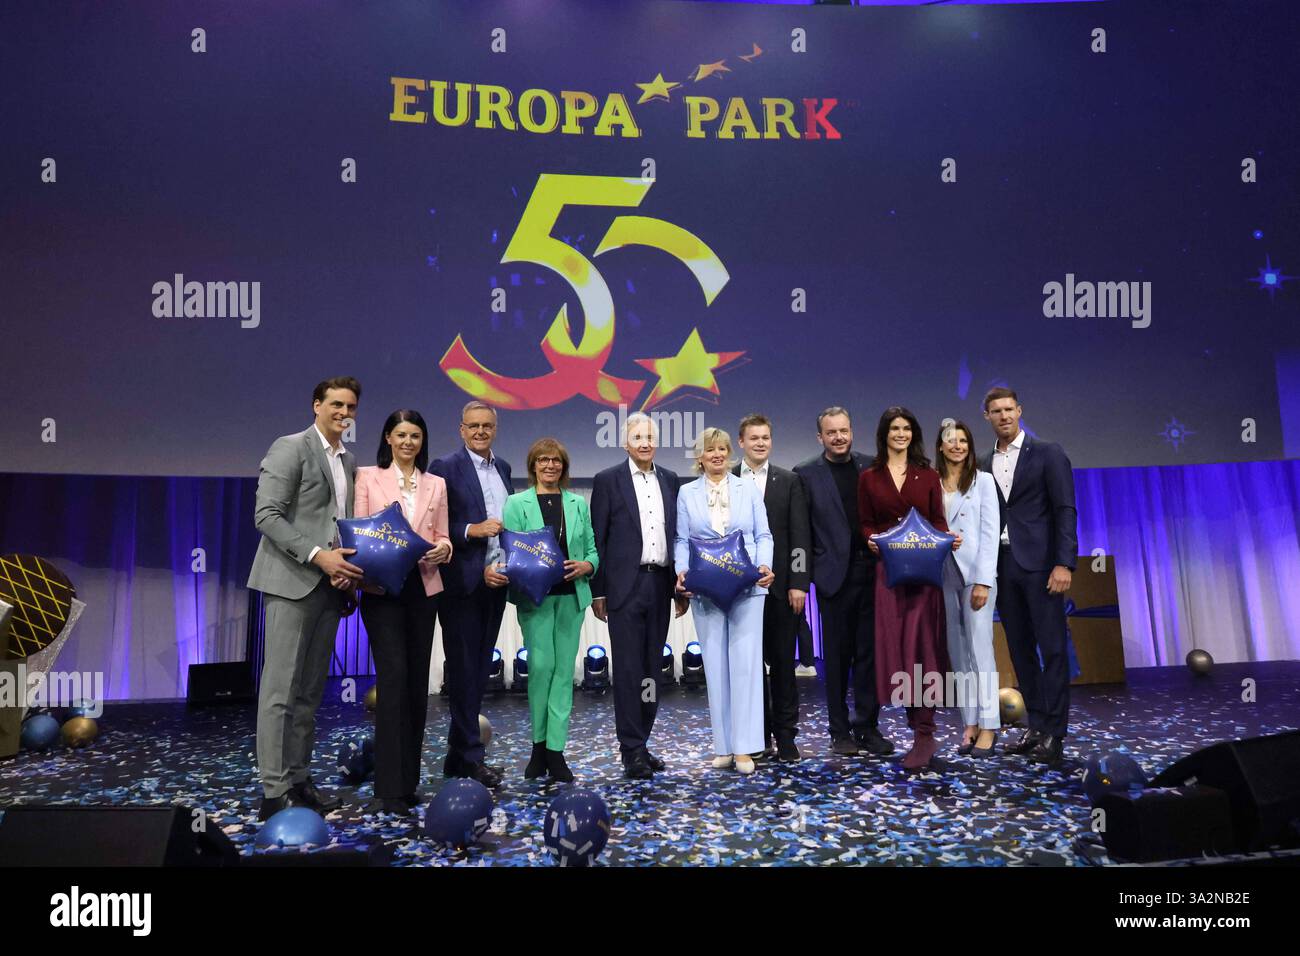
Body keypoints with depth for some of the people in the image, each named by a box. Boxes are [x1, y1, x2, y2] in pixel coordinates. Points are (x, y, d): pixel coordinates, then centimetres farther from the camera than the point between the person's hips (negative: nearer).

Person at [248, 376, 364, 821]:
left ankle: (298, 780, 17)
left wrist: (349, 567, 1)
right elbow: (266, 515, -13)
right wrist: (317, 555, -20)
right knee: (281, 688, -5)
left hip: (329, 584, 7)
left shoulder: (349, 462, 18)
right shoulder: (290, 448, -4)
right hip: (293, 582, -7)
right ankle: (273, 792, -1)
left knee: (310, 690, 10)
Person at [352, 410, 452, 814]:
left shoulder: (435, 484, 14)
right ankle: (391, 787, -8)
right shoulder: (368, 477, 5)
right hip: (382, 587, -4)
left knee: (417, 682, 6)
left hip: (423, 588, 4)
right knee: (393, 677, -13)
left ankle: (409, 778, 19)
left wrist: (442, 549, -12)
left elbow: (443, 536, 11)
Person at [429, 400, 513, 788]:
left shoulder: (502, 468, 14)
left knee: (479, 670, 11)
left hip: (494, 583, 7)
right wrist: (471, 531, -20)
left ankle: (458, 756, 21)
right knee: (464, 670, -1)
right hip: (462, 584, -7)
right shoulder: (446, 468, -5)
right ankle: (470, 757, 6)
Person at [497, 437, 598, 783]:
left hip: (571, 596, 3)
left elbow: (592, 549, 13)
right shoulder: (517, 503, 3)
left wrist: (586, 566, -8)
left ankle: (555, 749, 7)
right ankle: (540, 742, 14)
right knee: (541, 666, -6)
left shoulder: (578, 504, 12)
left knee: (564, 668, 2)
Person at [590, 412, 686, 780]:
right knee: (628, 669, -2)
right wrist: (598, 591, -5)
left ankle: (641, 743, 19)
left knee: (651, 668, 9)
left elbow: (677, 535, 14)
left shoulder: (670, 480, 12)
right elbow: (597, 540, -2)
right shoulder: (607, 481, 0)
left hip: (660, 584, 4)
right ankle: (632, 753, 4)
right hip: (625, 587, -4)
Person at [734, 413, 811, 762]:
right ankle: (758, 735, 16)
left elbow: (800, 535, 1)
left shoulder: (789, 481, 6)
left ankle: (785, 734, 14)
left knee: (783, 661, 5)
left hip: (781, 585, 0)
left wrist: (798, 582, -6)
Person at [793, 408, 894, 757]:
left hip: (871, 573, 3)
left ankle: (868, 728, 17)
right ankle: (840, 731, 17)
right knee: (837, 655, 6)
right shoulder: (806, 475, 0)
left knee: (870, 652, 7)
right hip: (835, 577, -2)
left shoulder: (872, 467, 8)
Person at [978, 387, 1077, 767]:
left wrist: (1064, 563, -15)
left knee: (1052, 647, -4)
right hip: (1003, 565, 5)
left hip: (1039, 564, -5)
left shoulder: (1047, 454, -1)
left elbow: (1065, 510, -6)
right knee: (1020, 648, 9)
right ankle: (1036, 726, 17)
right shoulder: (984, 464, 13)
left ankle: (1054, 733, 1)